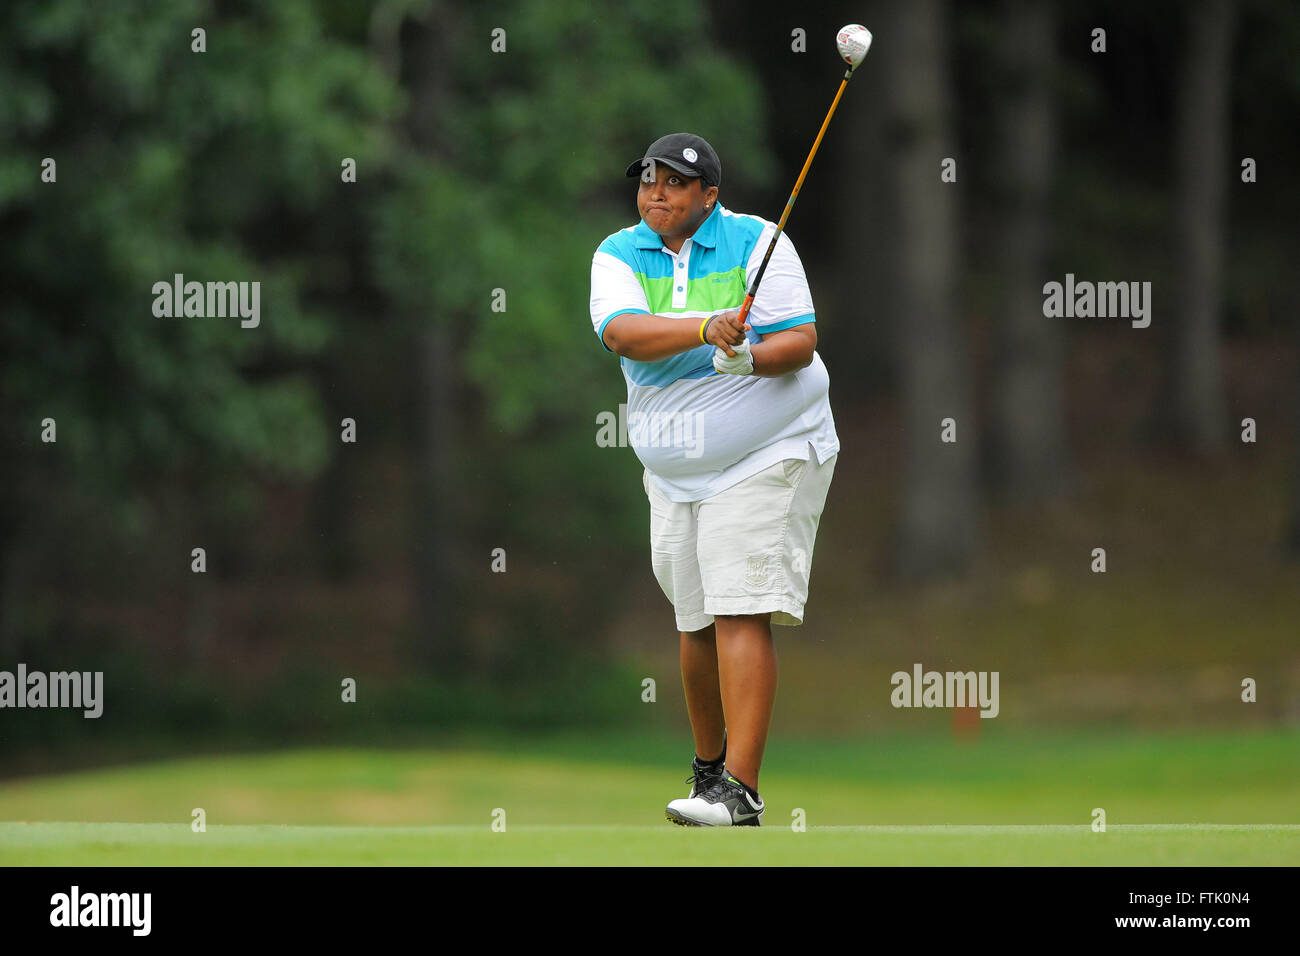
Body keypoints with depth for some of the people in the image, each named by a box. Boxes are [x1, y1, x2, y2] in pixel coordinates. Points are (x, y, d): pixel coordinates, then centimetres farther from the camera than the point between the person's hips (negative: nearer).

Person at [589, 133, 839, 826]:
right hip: (673, 473, 4)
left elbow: (801, 343, -12)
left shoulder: (757, 244, -6)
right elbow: (622, 333, -20)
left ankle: (741, 792, -22)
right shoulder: (619, 255, 0)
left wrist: (750, 356, -33)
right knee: (697, 624, 10)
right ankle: (708, 765, 29)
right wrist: (705, 330, -35)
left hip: (768, 456, -4)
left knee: (741, 614, -15)